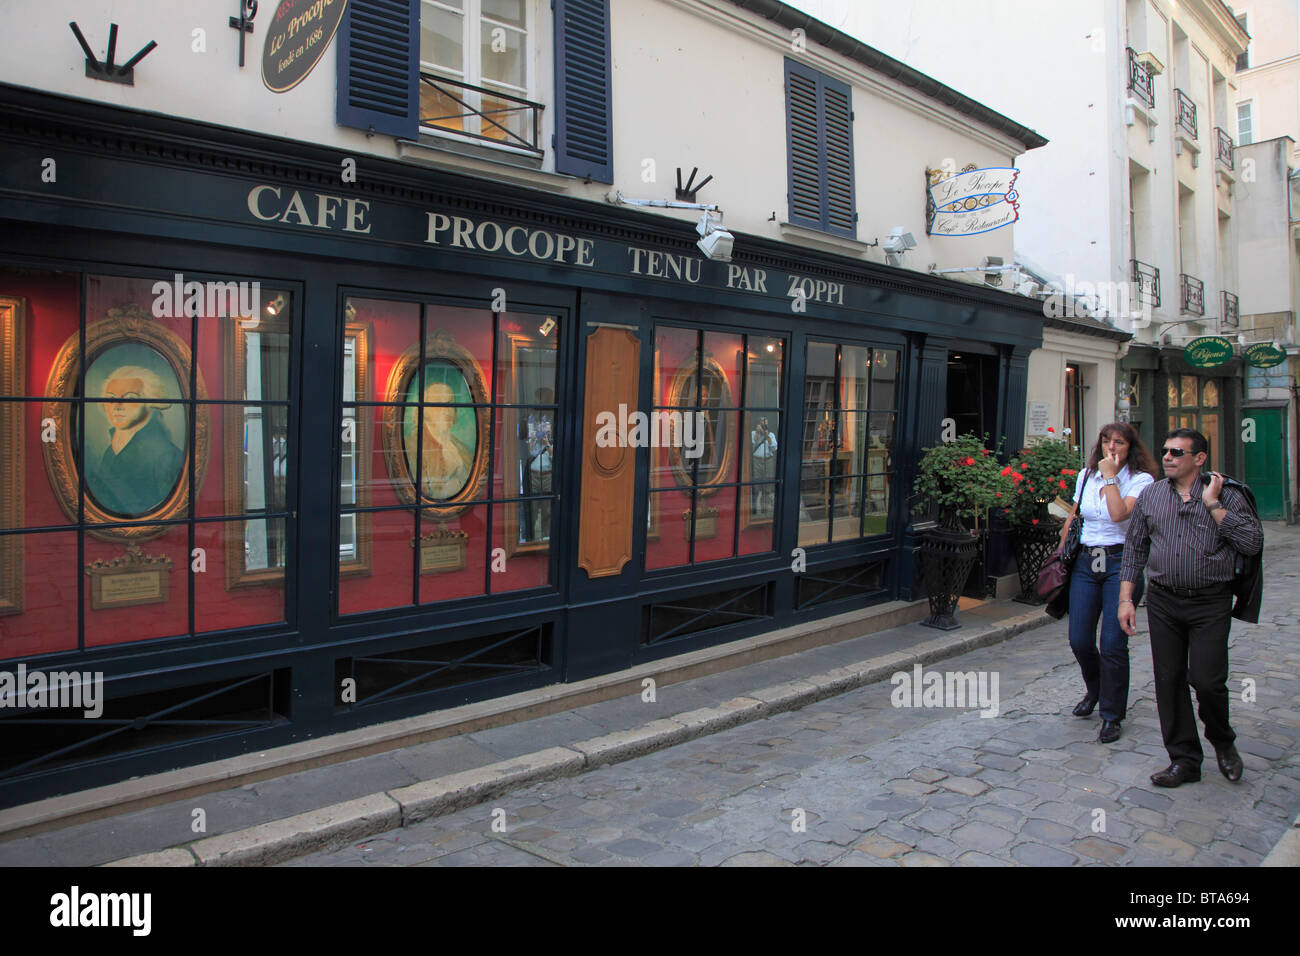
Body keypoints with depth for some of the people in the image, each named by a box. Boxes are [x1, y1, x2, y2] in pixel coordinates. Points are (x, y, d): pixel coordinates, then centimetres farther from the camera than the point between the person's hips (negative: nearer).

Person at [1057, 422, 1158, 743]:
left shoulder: (1141, 480, -4)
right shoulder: (1086, 476, 10)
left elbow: (1119, 514, -22)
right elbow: (1073, 517, 20)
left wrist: (1110, 476, -14)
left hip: (1120, 563, -4)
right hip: (1085, 563, 4)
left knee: (1113, 644, -5)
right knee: (1079, 640, 4)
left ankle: (1112, 715, 11)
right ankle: (1094, 690, 34)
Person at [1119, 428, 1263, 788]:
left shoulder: (1226, 495, -1)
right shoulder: (1150, 495, 8)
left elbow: (1252, 543, -12)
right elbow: (1134, 548, 11)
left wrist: (1213, 504, -13)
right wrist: (1126, 598, 5)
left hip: (1211, 603, -3)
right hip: (1163, 602, 3)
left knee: (1207, 680, -6)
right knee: (1169, 681, 4)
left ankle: (1222, 741, 26)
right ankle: (1184, 759, 17)